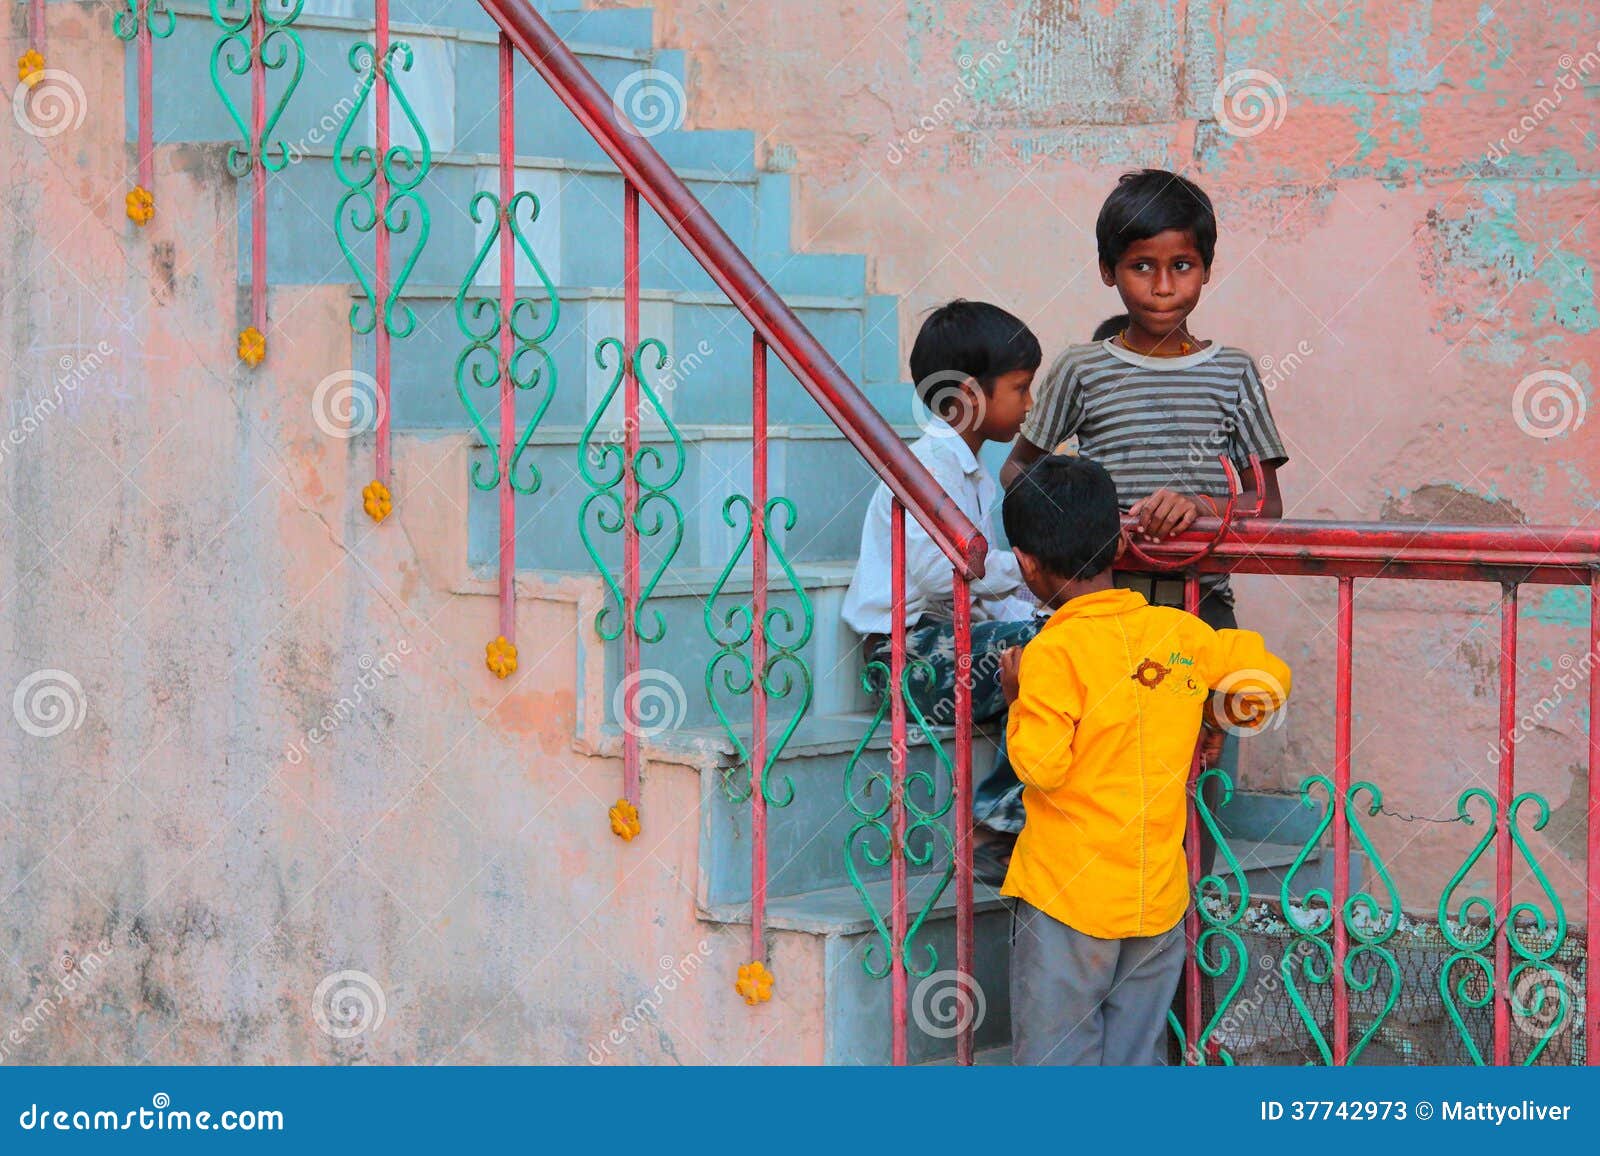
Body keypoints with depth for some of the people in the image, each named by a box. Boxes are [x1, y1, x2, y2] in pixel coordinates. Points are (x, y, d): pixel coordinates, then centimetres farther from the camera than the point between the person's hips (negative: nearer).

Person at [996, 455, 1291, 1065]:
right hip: (1160, 896, 5)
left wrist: (1019, 698, -5)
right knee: (1138, 1061, 14)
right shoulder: (1182, 633, 2)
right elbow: (1266, 676, 12)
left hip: (1067, 901, -5)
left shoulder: (1055, 650, -15)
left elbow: (1041, 766, -20)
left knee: (1055, 1061, 2)